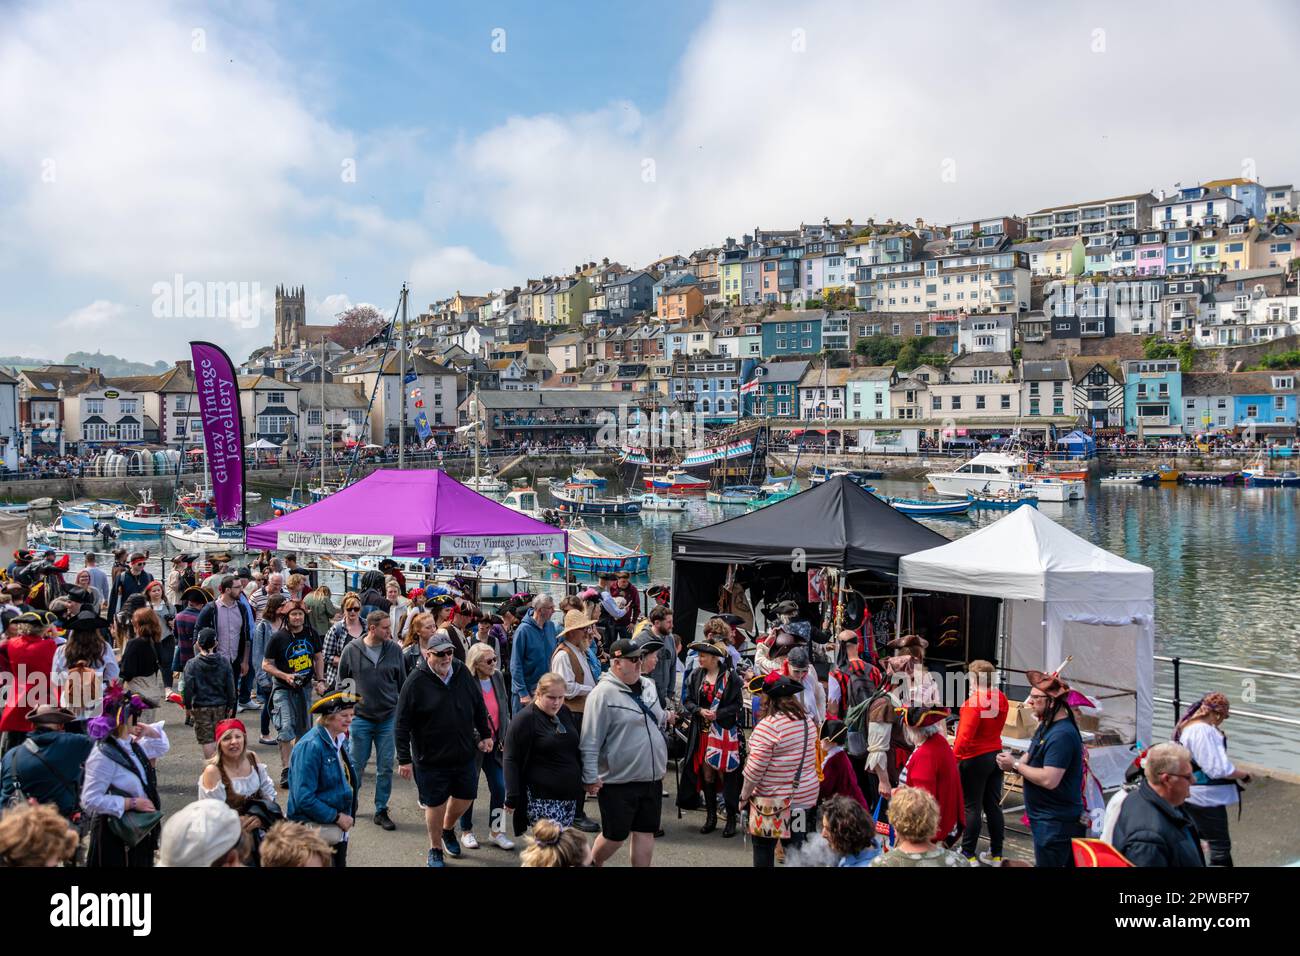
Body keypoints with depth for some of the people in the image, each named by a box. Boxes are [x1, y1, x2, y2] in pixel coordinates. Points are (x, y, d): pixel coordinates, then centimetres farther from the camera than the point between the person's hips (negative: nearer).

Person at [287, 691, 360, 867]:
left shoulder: (340, 741, 5)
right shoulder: (310, 746, -20)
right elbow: (304, 798, -23)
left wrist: (347, 817, 6)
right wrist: (337, 817, -18)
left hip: (339, 826, 8)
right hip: (315, 826, -8)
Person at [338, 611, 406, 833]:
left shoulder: (394, 650, 0)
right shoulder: (352, 650, -4)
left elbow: (402, 683, 8)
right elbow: (342, 681, 6)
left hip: (388, 718, 1)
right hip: (360, 717, -1)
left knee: (386, 767, 5)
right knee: (356, 765, 9)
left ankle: (381, 811, 17)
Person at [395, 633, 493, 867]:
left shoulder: (462, 673, -1)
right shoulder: (416, 682, -15)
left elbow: (479, 705, 13)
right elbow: (402, 724, -13)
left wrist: (485, 734, 13)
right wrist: (404, 759, -13)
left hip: (464, 754, 4)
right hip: (430, 759, -4)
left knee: (465, 797, 15)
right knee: (435, 804, 8)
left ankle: (448, 829, 46)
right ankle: (435, 850, 30)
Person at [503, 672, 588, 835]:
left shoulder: (566, 713, 12)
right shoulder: (525, 719, -8)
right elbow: (511, 761, -9)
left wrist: (587, 779, 18)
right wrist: (512, 798, -14)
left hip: (569, 796, 7)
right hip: (541, 800, -7)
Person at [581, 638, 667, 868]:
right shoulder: (603, 694, -15)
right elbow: (590, 742, -16)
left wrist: (661, 763, 20)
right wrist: (591, 777, -17)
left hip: (652, 778, 6)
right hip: (618, 781, -6)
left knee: (646, 832, 10)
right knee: (615, 836, 4)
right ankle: (592, 863, 31)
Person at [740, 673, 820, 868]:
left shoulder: (768, 725, -21)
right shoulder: (807, 720, 2)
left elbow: (756, 767, -18)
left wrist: (745, 794, -7)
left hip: (775, 800, -7)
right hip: (807, 795, 7)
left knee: (763, 845, 8)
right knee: (797, 847, 14)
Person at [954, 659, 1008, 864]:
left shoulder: (974, 702, -22)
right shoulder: (1001, 698, 1)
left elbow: (965, 736, -24)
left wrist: (954, 757, -18)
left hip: (975, 759, -7)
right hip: (996, 755, 7)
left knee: (972, 807, 3)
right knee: (993, 806, 13)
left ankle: (968, 854, 11)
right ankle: (996, 855, 20)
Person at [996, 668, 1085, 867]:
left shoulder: (1062, 735, -24)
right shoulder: (1047, 726, 9)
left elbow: (1049, 780, -30)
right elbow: (1032, 757, 15)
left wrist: (1015, 765, -18)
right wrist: (1013, 762, -7)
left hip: (1056, 823, -10)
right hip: (1045, 818, 10)